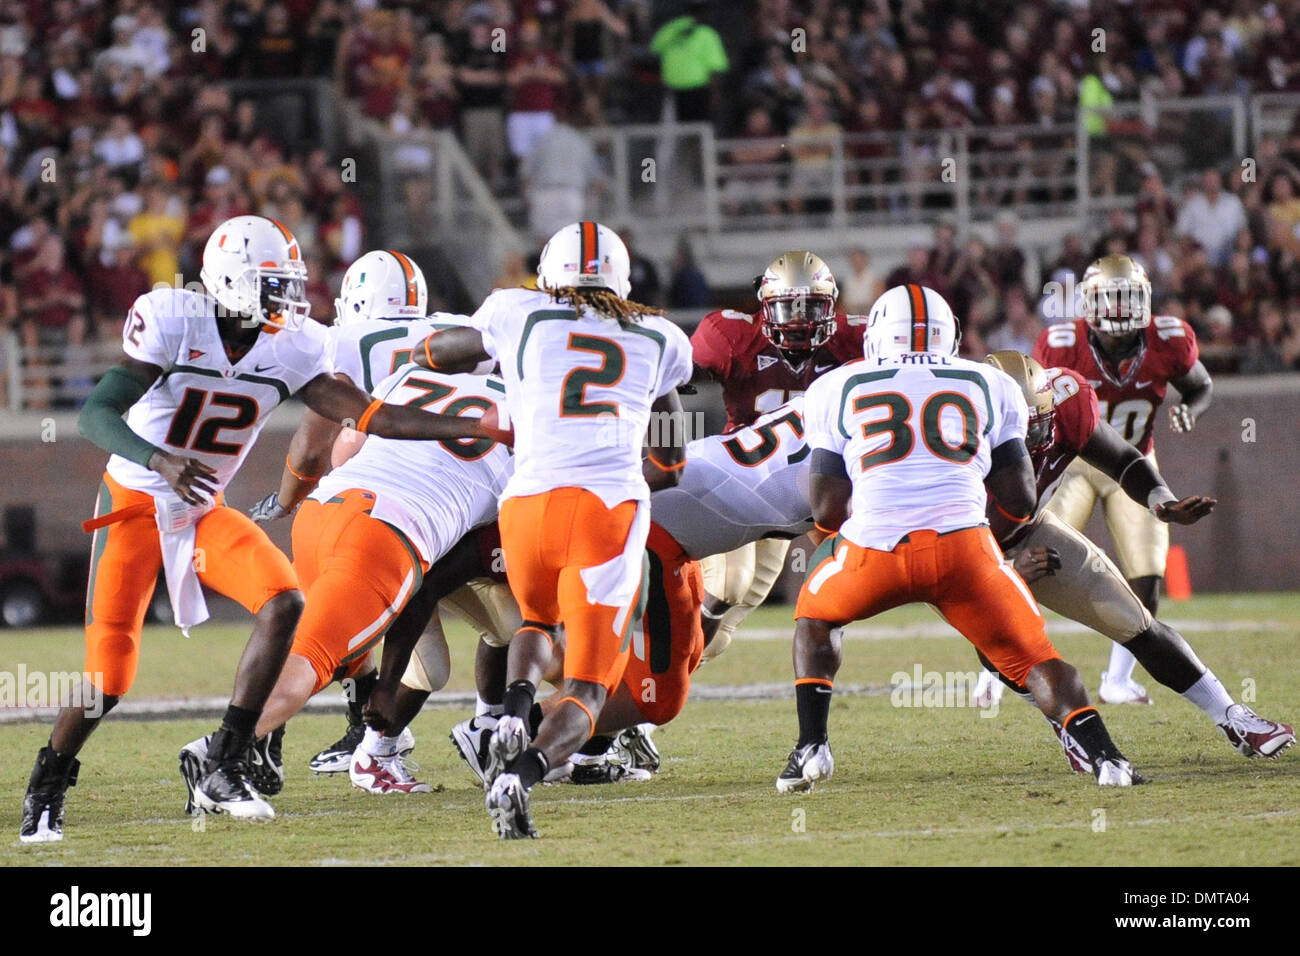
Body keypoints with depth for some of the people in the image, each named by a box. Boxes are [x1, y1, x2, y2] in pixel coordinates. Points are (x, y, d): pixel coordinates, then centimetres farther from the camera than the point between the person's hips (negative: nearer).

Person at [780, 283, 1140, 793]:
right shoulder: (989, 386, 20)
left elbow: (827, 507, 14)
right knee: (1031, 655, 11)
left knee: (816, 617, 29)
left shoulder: (838, 389, 18)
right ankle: (1104, 755, -10)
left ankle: (811, 746, 14)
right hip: (962, 545, 0)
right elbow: (1019, 501, 18)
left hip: (873, 547, 0)